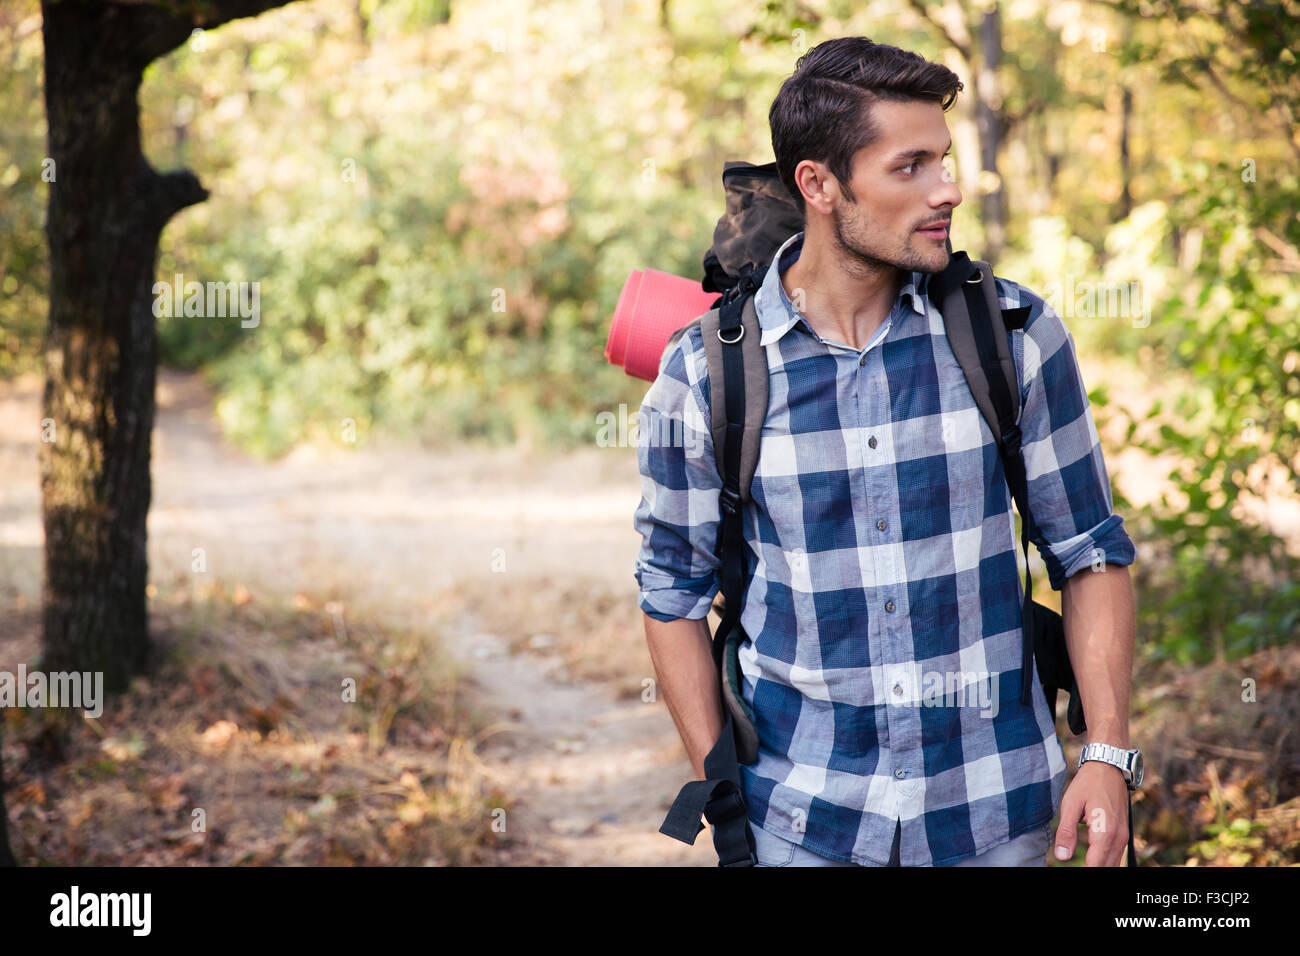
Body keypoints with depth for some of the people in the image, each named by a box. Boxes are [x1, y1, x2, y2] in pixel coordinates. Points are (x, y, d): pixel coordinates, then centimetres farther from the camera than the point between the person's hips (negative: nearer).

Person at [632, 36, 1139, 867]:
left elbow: (1090, 550, 3)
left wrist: (1109, 754, -5)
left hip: (996, 810, 1)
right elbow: (675, 589, 3)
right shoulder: (704, 371, -6)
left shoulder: (1016, 332, -4)